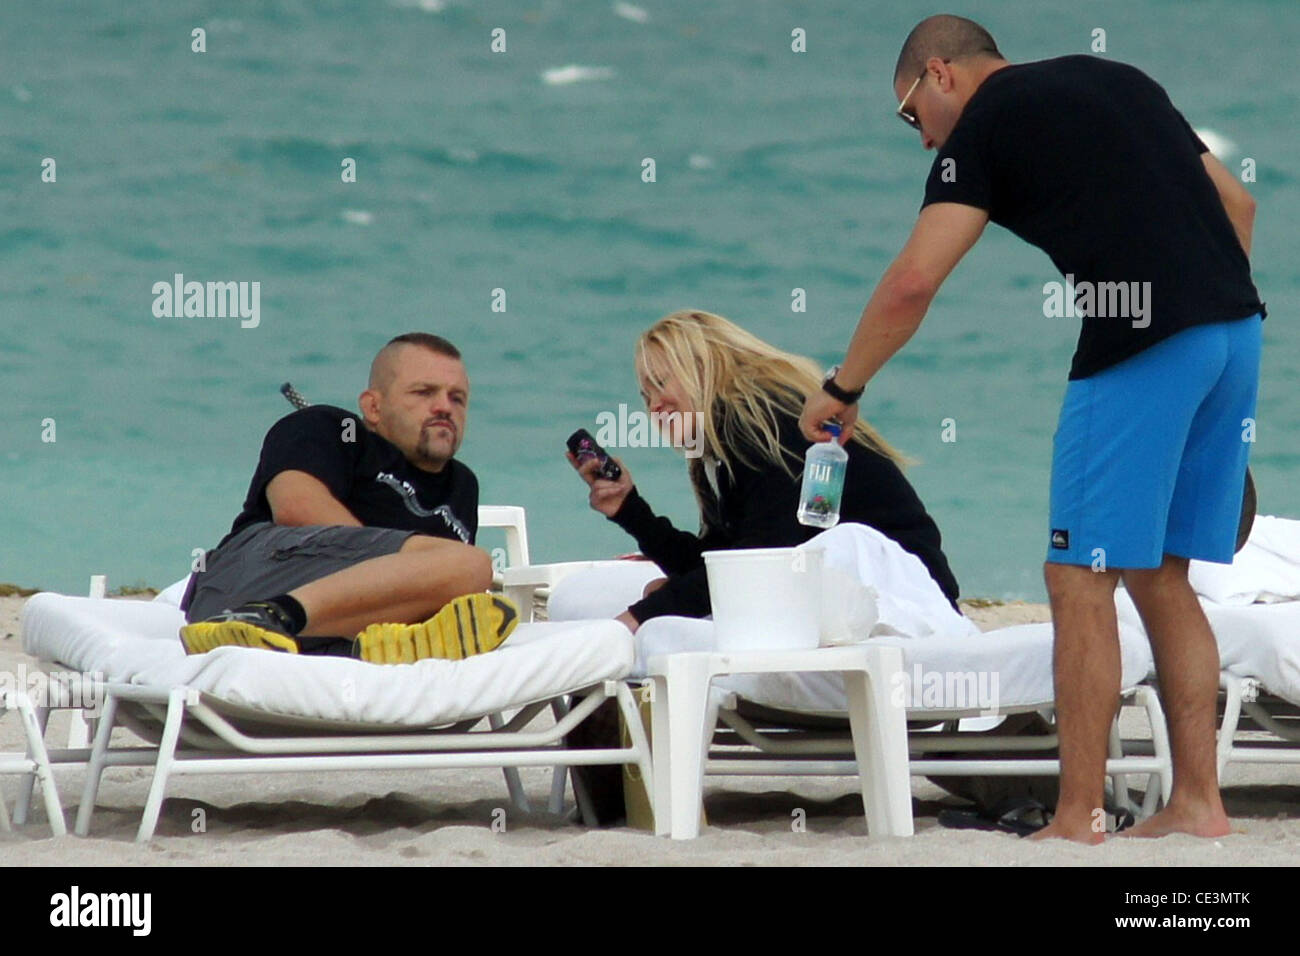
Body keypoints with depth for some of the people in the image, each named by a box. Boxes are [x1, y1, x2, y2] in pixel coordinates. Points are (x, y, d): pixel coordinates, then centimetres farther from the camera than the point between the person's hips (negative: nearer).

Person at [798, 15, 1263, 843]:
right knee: (1161, 578, 15)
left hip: (1143, 347, -7)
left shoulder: (986, 122, 2)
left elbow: (913, 282, -6)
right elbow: (1237, 201, 21)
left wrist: (842, 390, 6)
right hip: (1237, 329, 8)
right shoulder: (1116, 81, 23)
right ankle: (1199, 803, 12)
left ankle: (1079, 822, -1)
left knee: (1081, 580, -1)